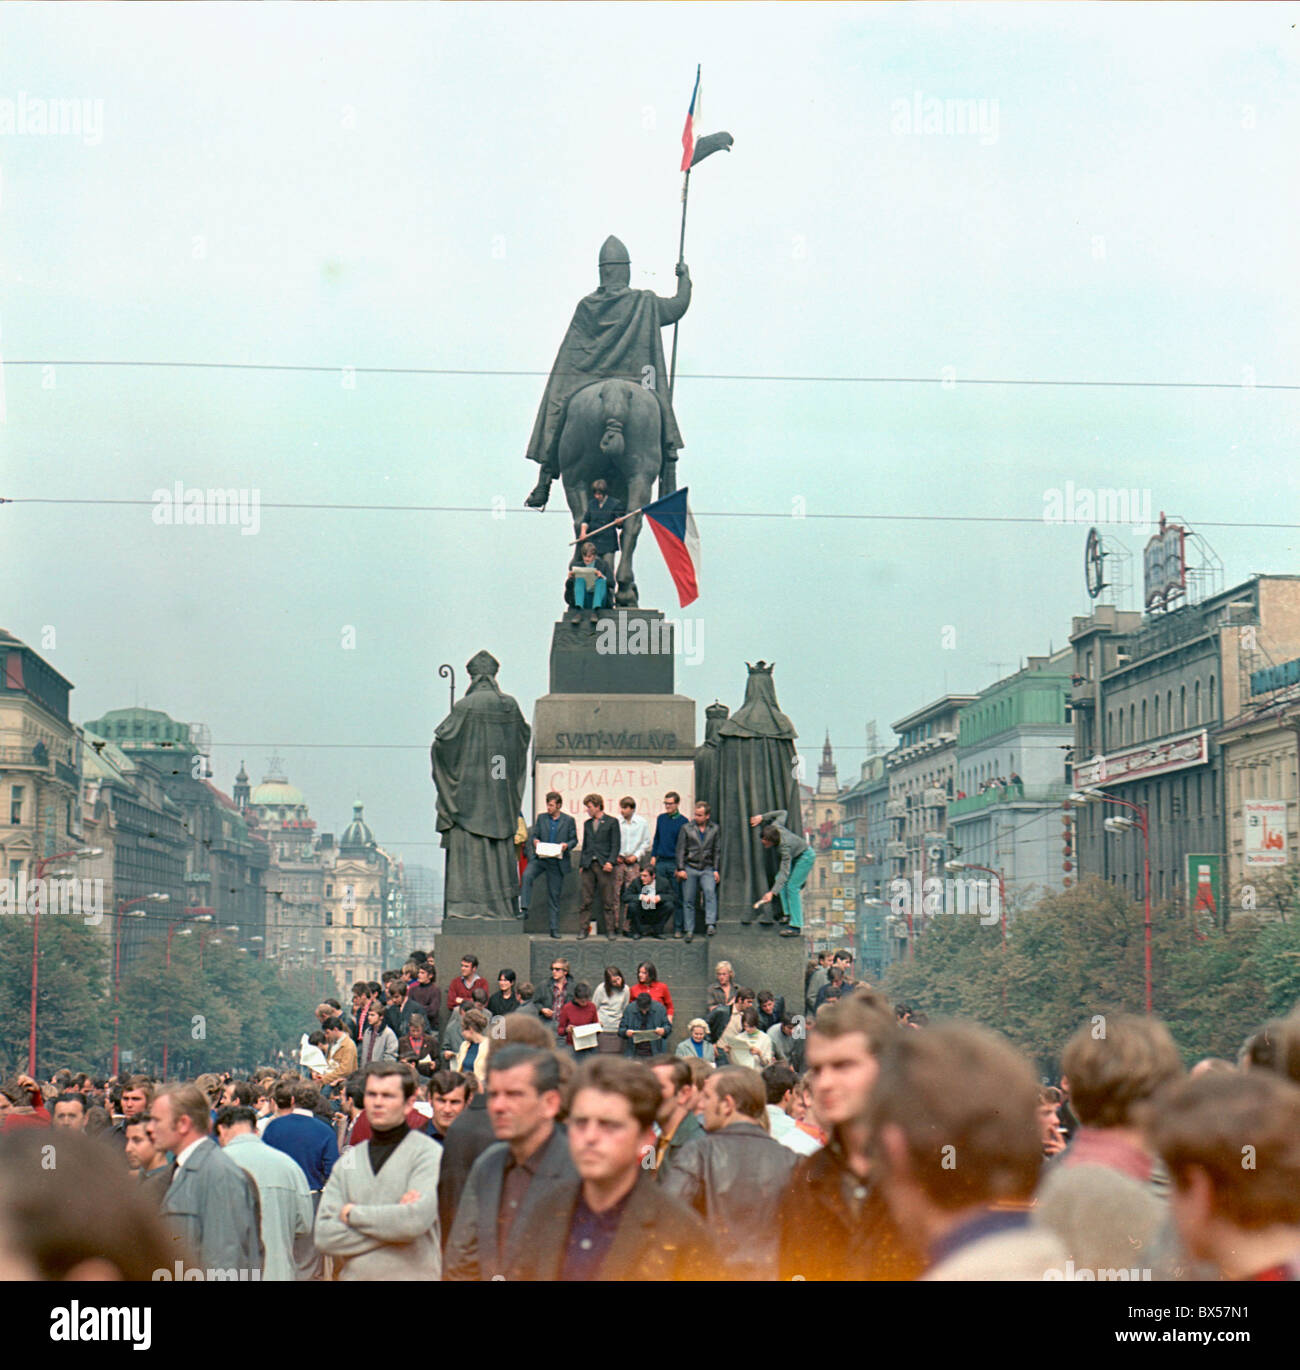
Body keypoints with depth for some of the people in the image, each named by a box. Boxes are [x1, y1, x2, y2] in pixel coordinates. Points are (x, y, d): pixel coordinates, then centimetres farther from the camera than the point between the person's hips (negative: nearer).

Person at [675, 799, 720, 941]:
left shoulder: (714, 829, 9)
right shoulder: (686, 828, 4)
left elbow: (716, 850, 13)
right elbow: (680, 849, 4)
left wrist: (716, 870, 6)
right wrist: (680, 869, -3)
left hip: (707, 869, 0)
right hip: (690, 868, 0)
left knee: (710, 891, -25)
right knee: (688, 900, -1)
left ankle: (710, 924, -28)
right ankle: (689, 931, 7)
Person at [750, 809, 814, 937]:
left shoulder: (785, 847, -39)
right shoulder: (775, 826, -21)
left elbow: (784, 872, -42)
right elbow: (782, 813, 1)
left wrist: (772, 893, -49)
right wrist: (762, 817, -3)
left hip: (806, 857, -10)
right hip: (796, 856, 10)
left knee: (792, 887, -18)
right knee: (779, 879, 3)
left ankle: (796, 927, -19)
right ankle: (789, 914, 7)